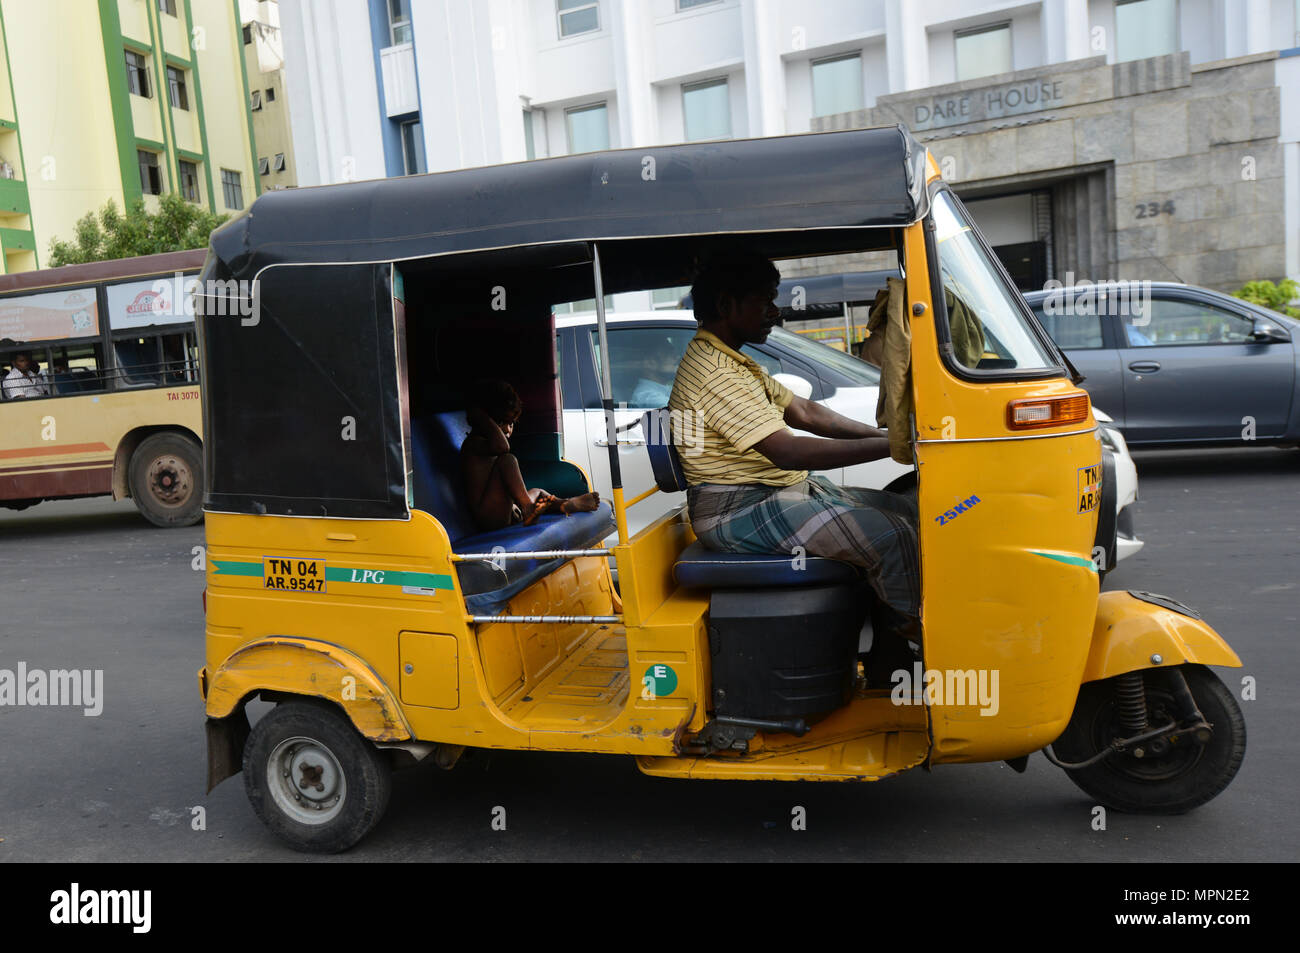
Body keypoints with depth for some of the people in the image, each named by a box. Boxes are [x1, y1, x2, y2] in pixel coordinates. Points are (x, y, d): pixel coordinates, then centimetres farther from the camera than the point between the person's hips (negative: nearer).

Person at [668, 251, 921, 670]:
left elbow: (805, 413, 15)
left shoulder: (734, 362, 17)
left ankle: (888, 657, 5)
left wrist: (886, 434, 5)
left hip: (785, 490, 11)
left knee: (905, 511, 6)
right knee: (890, 535, -22)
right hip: (739, 511, -11)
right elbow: (786, 451, -27)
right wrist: (889, 446, -25)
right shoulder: (713, 373, -19)